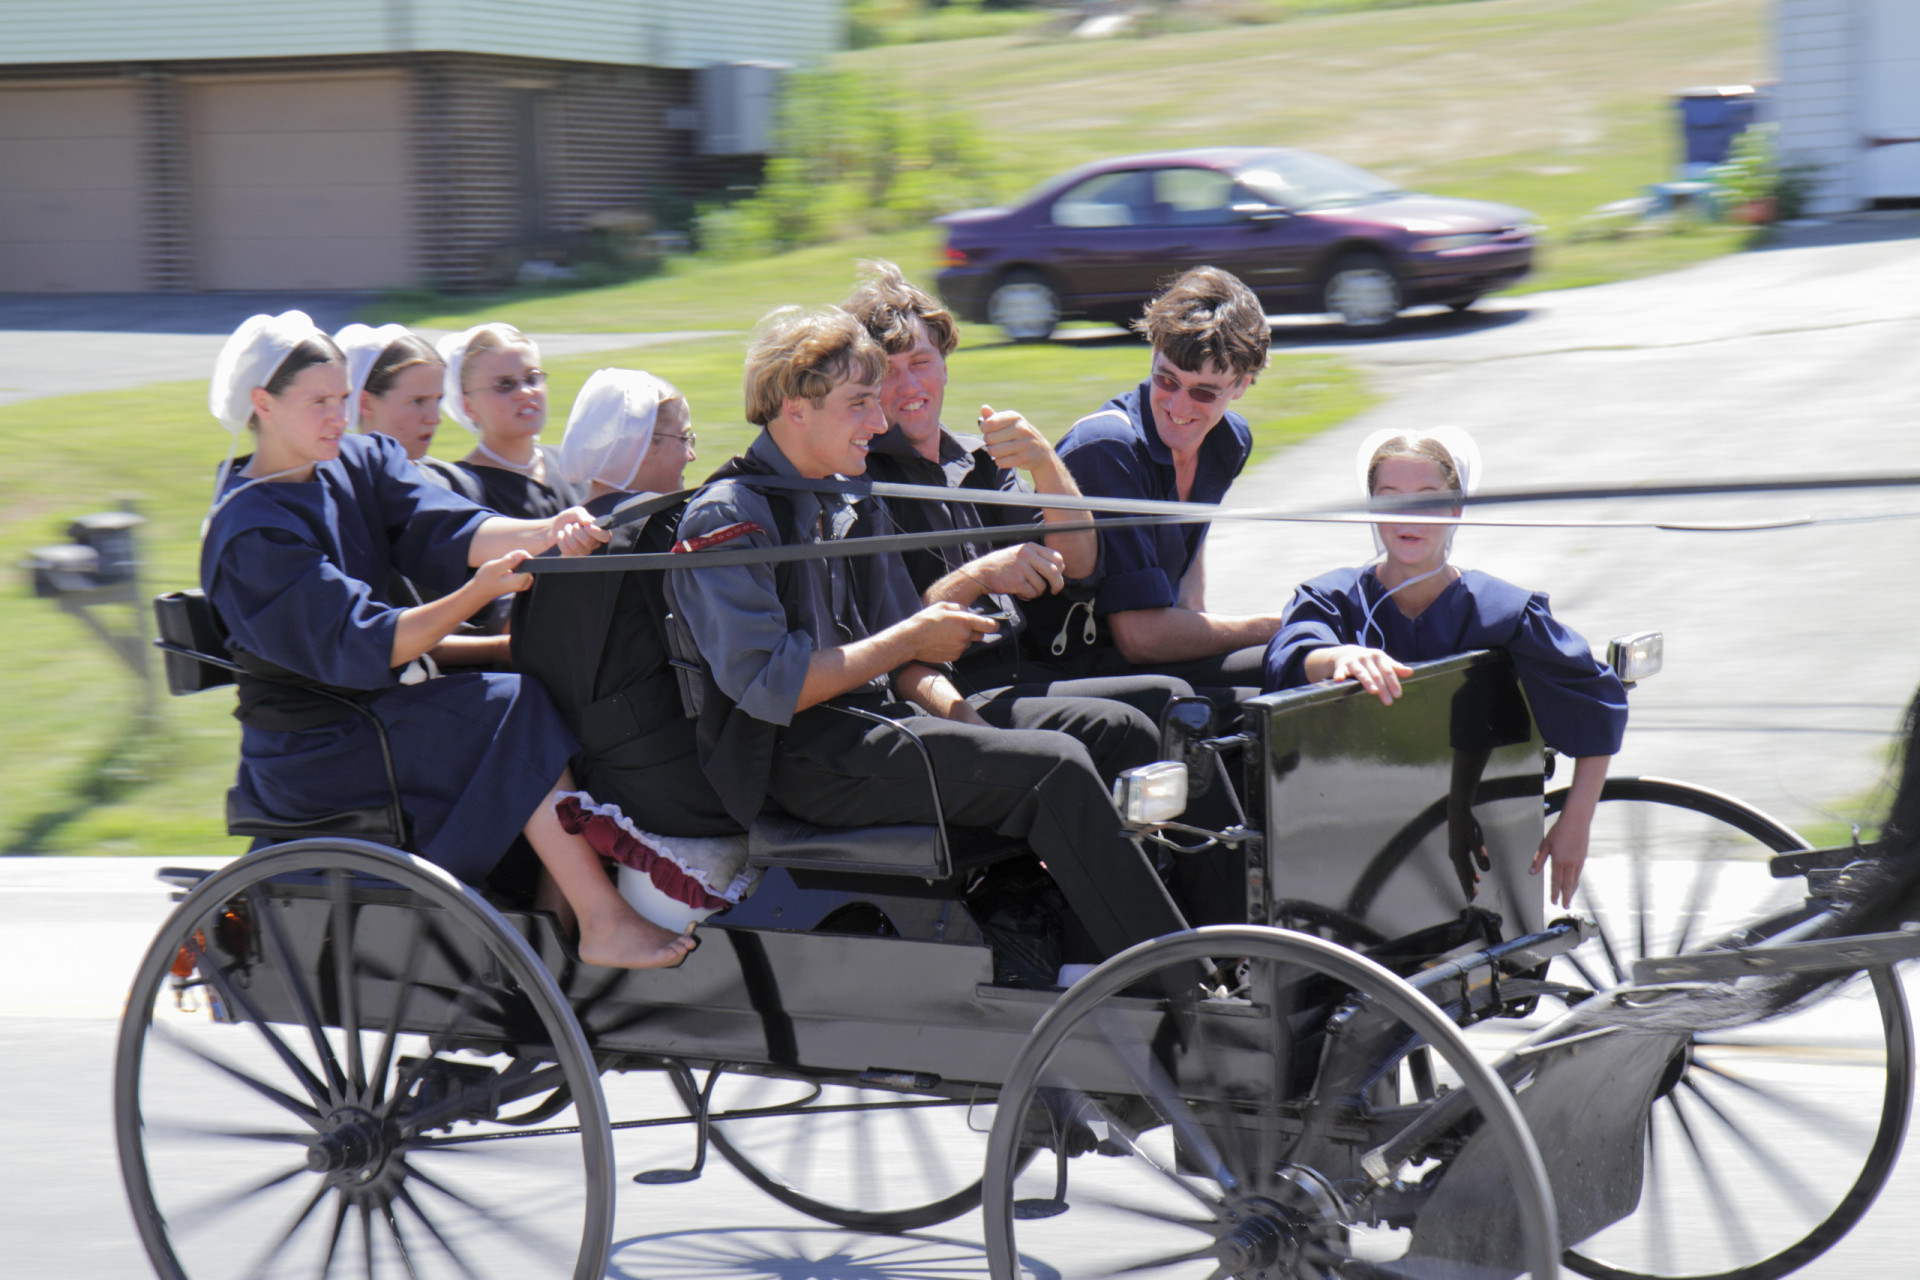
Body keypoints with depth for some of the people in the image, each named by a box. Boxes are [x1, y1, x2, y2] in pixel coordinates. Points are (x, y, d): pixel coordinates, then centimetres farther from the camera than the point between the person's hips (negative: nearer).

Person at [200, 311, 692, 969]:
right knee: (517, 713, -21)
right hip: (314, 757, -8)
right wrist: (474, 595, -37)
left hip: (376, 708, 8)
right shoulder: (248, 534, -17)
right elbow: (361, 647, -25)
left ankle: (556, 910, -4)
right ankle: (603, 922, -22)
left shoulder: (361, 464, 7)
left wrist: (542, 534, -32)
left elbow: (444, 532, -11)